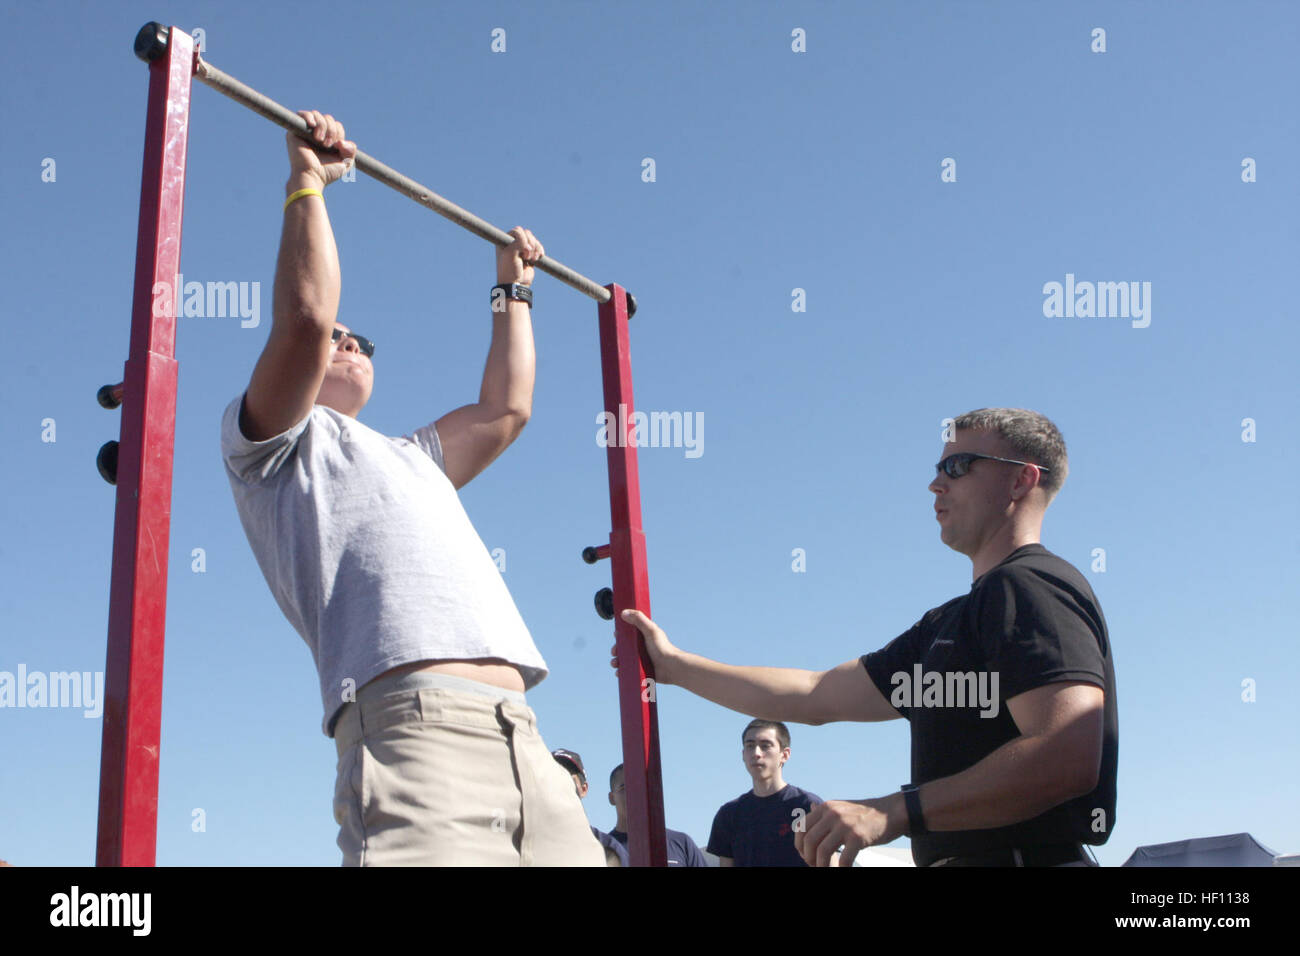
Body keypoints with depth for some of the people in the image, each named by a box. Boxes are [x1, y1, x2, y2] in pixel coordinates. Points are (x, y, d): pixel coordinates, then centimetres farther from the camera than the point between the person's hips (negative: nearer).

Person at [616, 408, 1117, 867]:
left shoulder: (1031, 585, -8)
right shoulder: (949, 623, 21)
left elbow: (1069, 758, -21)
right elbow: (818, 696, 22)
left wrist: (896, 812, -24)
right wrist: (672, 665, 25)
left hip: (1014, 855, -9)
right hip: (956, 857, 9)